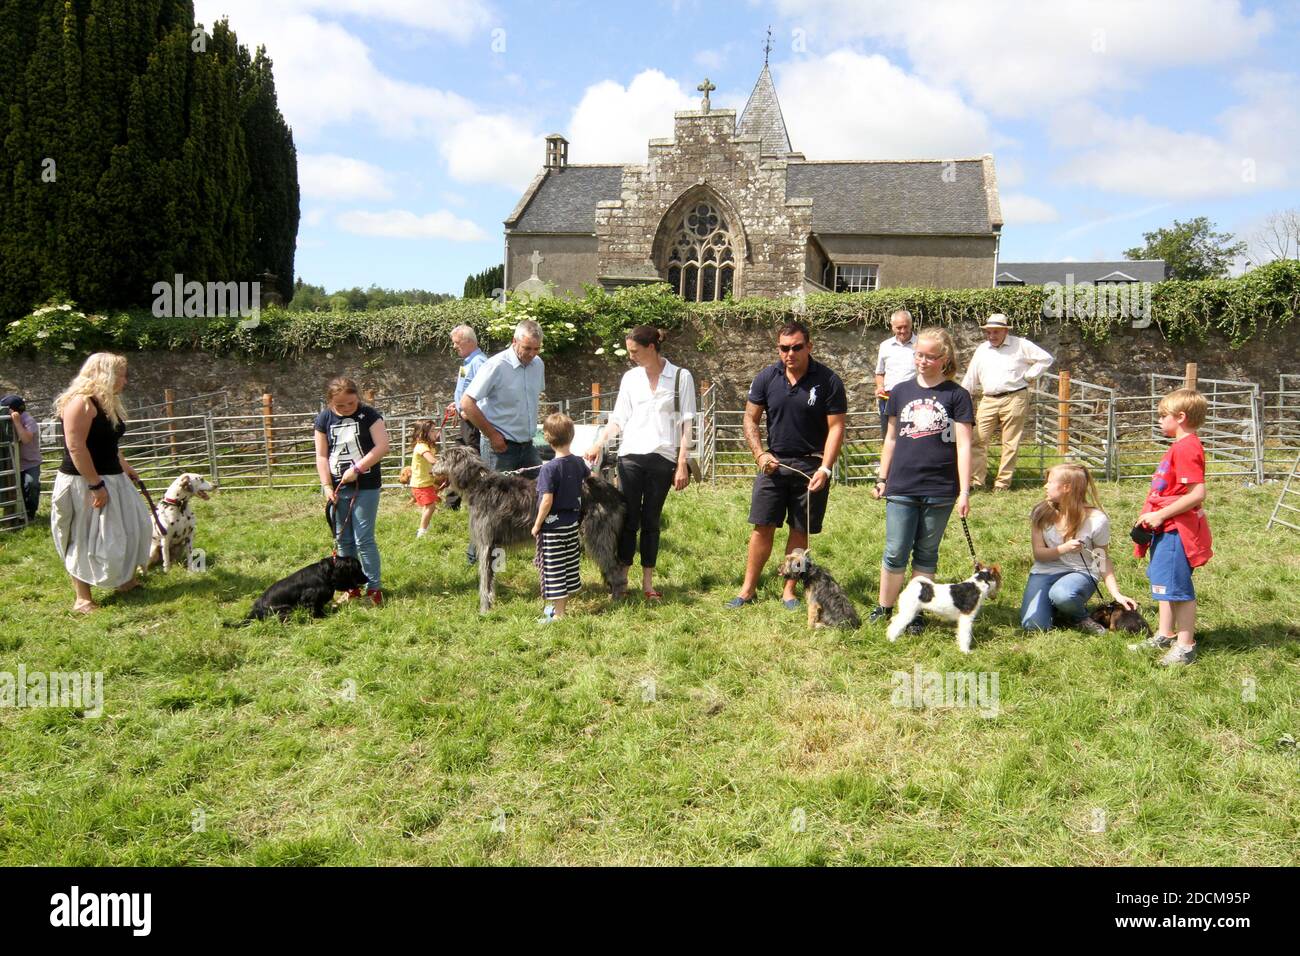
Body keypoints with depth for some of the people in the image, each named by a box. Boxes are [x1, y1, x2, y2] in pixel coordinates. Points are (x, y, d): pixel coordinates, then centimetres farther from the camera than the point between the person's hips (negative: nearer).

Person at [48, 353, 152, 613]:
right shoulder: (81, 402, -19)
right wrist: (95, 485, -25)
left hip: (112, 479, 10)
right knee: (86, 540, -1)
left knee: (131, 526, 15)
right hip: (83, 483, -10)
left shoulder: (109, 403, 11)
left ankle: (124, 579, 31)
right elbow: (75, 447, -24)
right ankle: (83, 598, 9)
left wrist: (126, 469, 26)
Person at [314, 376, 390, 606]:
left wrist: (357, 468, -18)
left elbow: (383, 446, -14)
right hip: (338, 489, 4)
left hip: (366, 487, -4)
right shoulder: (324, 419, 4)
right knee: (343, 540, 9)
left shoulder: (369, 414, -6)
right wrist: (327, 486, -4)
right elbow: (322, 456, 4)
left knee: (364, 539, -7)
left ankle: (374, 588, 2)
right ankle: (351, 588, 19)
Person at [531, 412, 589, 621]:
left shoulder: (549, 468, -20)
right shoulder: (578, 463, 1)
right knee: (569, 565, 15)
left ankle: (558, 614, 4)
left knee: (554, 569, -1)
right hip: (572, 523, 7)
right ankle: (561, 606, 28)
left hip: (553, 526, -7)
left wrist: (537, 525, -12)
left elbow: (547, 501, -22)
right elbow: (588, 476, 25)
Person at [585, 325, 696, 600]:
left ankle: (648, 582, 16)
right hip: (631, 456, 2)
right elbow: (618, 419, 10)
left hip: (662, 458, -2)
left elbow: (686, 424, -1)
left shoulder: (681, 377, 1)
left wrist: (682, 464, -6)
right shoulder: (630, 378, 9)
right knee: (629, 520, 0)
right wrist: (599, 443, -5)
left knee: (651, 521, 6)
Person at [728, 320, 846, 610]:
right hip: (774, 462, 2)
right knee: (763, 527, 2)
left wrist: (824, 469, -17)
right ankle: (748, 589, 12)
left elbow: (836, 427, -8)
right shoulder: (767, 378, -1)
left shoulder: (828, 381, -8)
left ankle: (789, 591, 19)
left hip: (811, 465, -2)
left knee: (800, 531, 6)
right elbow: (750, 418, 6)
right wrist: (760, 454, -7)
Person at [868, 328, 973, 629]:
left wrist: (964, 492, -10)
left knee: (926, 554, 10)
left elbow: (963, 445, -6)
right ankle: (884, 607, 18)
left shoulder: (956, 395, -2)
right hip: (901, 488, 2)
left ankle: (915, 611, 21)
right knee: (895, 553, 3)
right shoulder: (901, 391, 6)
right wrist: (882, 479, 13)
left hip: (940, 490, -1)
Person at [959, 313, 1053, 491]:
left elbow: (1045, 359, 5)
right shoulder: (982, 350, 14)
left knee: (1010, 443, 0)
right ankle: (975, 480, 2)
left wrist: (1029, 376, 0)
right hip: (989, 401, 4)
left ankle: (1003, 482, 7)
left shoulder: (1020, 345, 2)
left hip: (1014, 399, -4)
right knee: (979, 440, -3)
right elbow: (971, 377, 19)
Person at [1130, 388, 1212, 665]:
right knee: (1164, 583, 20)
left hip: (1176, 530, -11)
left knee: (1178, 587, -3)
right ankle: (1165, 635, 34)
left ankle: (1185, 646, 6)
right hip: (1167, 529, 11)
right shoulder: (1182, 446, 13)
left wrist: (1161, 514, -22)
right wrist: (1157, 515, 14)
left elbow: (1197, 494, -28)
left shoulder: (1187, 448, -21)